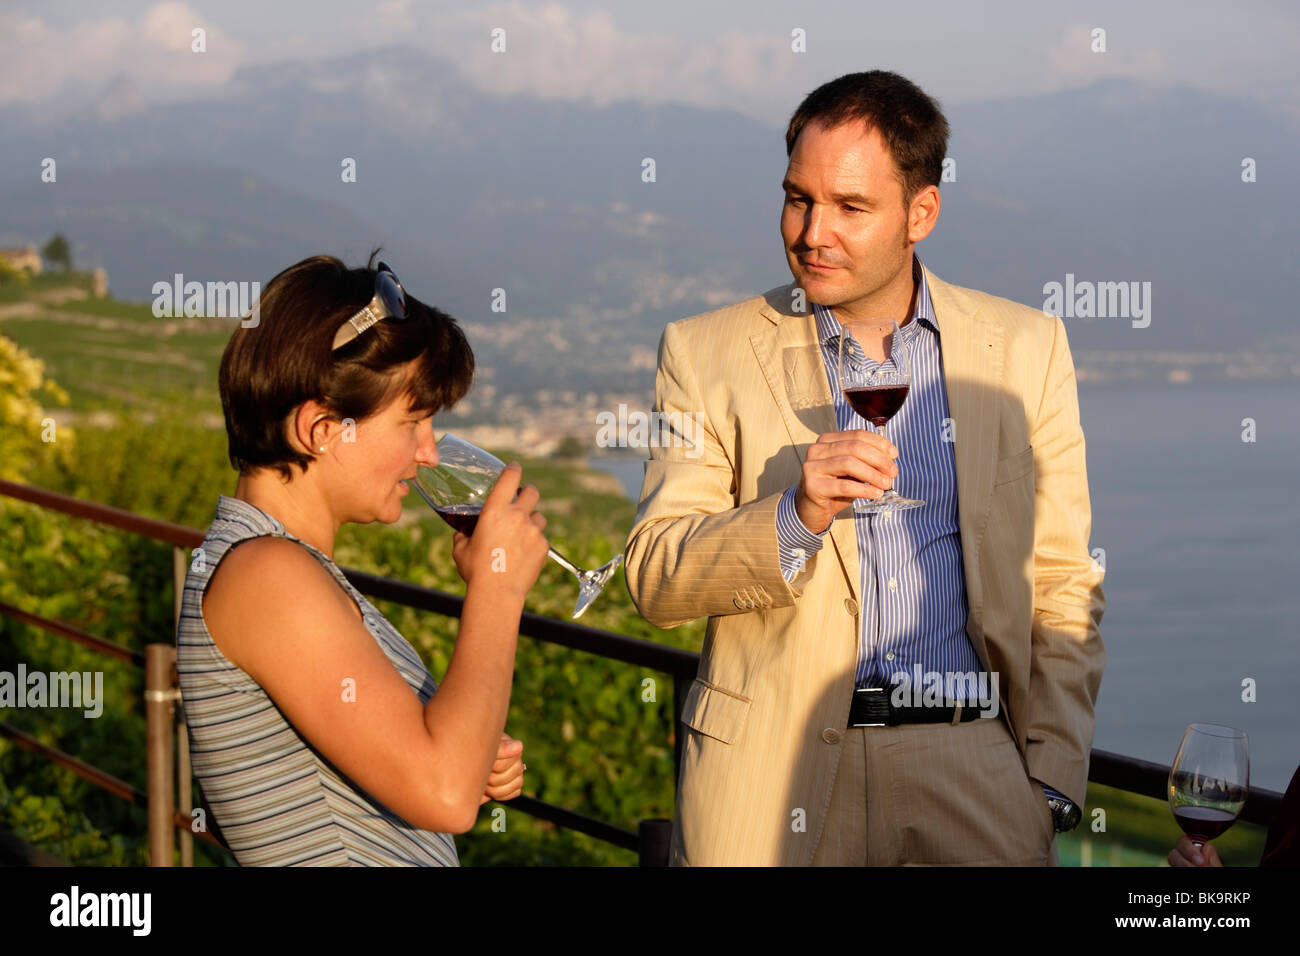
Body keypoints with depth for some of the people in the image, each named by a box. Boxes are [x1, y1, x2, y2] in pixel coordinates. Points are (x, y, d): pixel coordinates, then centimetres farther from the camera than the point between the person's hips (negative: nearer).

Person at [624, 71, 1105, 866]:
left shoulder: (1025, 349, 7)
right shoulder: (708, 353, 2)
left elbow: (1063, 587, 8)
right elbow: (654, 581, -3)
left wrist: (1051, 785, 0)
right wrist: (796, 515, -19)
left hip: (973, 760, 1)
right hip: (777, 763, -1)